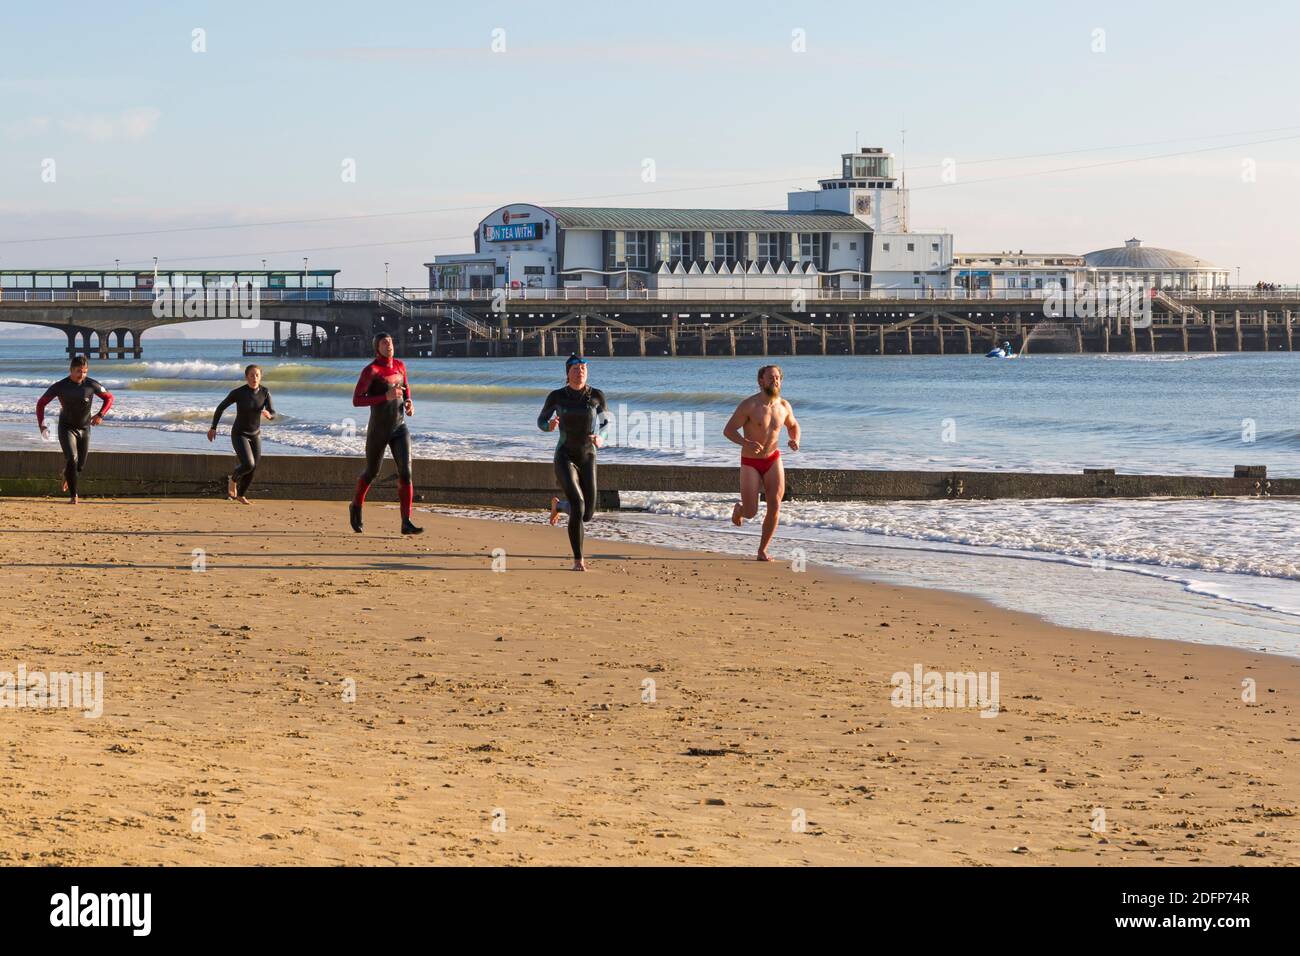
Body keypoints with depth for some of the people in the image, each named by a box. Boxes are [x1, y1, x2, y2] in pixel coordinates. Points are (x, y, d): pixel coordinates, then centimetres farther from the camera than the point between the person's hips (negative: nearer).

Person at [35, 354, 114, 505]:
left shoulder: (91, 385, -11)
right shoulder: (60, 386, -14)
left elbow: (109, 397, 4)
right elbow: (41, 403, -3)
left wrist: (101, 415, -11)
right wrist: (41, 425, -12)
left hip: (84, 428, 3)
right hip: (67, 428, -3)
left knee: (80, 464, 9)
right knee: (72, 459, -21)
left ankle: (67, 475, 45)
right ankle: (73, 495, -14)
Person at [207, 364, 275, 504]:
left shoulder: (265, 392, -9)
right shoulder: (238, 392, -19)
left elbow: (273, 416, -11)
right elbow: (221, 407, -5)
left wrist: (268, 415, -36)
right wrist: (213, 428, -2)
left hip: (255, 435, 5)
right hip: (239, 435, -5)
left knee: (252, 469, 10)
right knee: (248, 465, -21)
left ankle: (241, 495, 35)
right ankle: (233, 479, 12)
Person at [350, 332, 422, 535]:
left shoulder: (399, 365, 5)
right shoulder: (370, 370, -14)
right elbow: (356, 401, -19)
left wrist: (409, 403, 3)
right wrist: (385, 397, -27)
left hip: (400, 428, 4)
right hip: (378, 429, -4)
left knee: (406, 472, -12)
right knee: (371, 473, 15)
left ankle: (406, 523, -14)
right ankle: (356, 507, 45)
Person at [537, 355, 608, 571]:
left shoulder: (597, 395, -2)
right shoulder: (557, 396, -4)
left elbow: (606, 422, 12)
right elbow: (541, 422, 9)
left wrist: (601, 438, -12)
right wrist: (549, 426, -18)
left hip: (588, 459, 3)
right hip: (565, 458, -3)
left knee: (587, 514, 2)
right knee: (578, 506, -24)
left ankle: (558, 505, 39)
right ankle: (578, 559, -9)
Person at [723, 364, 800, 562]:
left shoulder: (783, 406, -1)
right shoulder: (749, 405, -16)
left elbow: (793, 425, 19)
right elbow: (728, 430, -15)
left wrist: (795, 440, -4)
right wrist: (747, 443, -32)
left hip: (773, 460, 4)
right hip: (750, 463, -4)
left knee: (775, 506, -10)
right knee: (751, 512, -6)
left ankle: (763, 550, 4)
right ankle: (740, 508, 33)